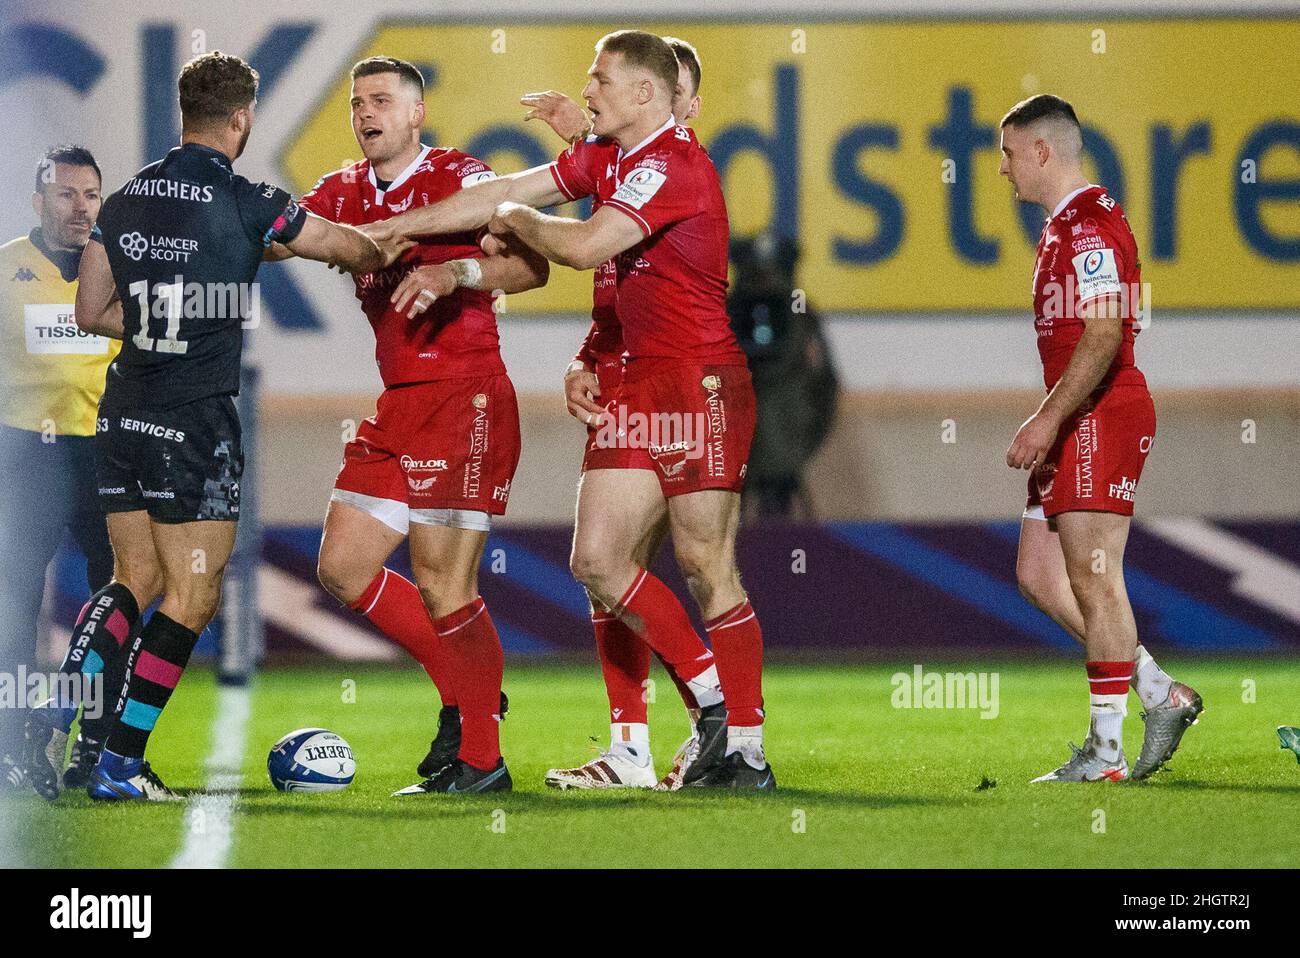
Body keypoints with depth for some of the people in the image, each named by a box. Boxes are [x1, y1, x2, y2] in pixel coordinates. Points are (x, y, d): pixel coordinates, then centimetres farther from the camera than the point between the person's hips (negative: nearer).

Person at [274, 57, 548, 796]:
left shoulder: (460, 179, -8)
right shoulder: (348, 193, 13)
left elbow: (533, 264, -17)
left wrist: (454, 273, -31)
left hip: (465, 397, -8)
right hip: (400, 403, 8)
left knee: (443, 584, -9)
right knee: (344, 566, 6)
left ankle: (480, 759, 1)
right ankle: (466, 691, 20)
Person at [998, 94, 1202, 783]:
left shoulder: (1091, 223, -14)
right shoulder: (1065, 225, 19)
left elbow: (1103, 335, -23)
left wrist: (1048, 419, -24)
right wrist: (1050, 423, 23)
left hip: (1103, 418, -11)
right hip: (1078, 427, 11)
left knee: (1093, 580, -8)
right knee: (1039, 576, 9)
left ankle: (1107, 750, -4)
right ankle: (1162, 695, 14)